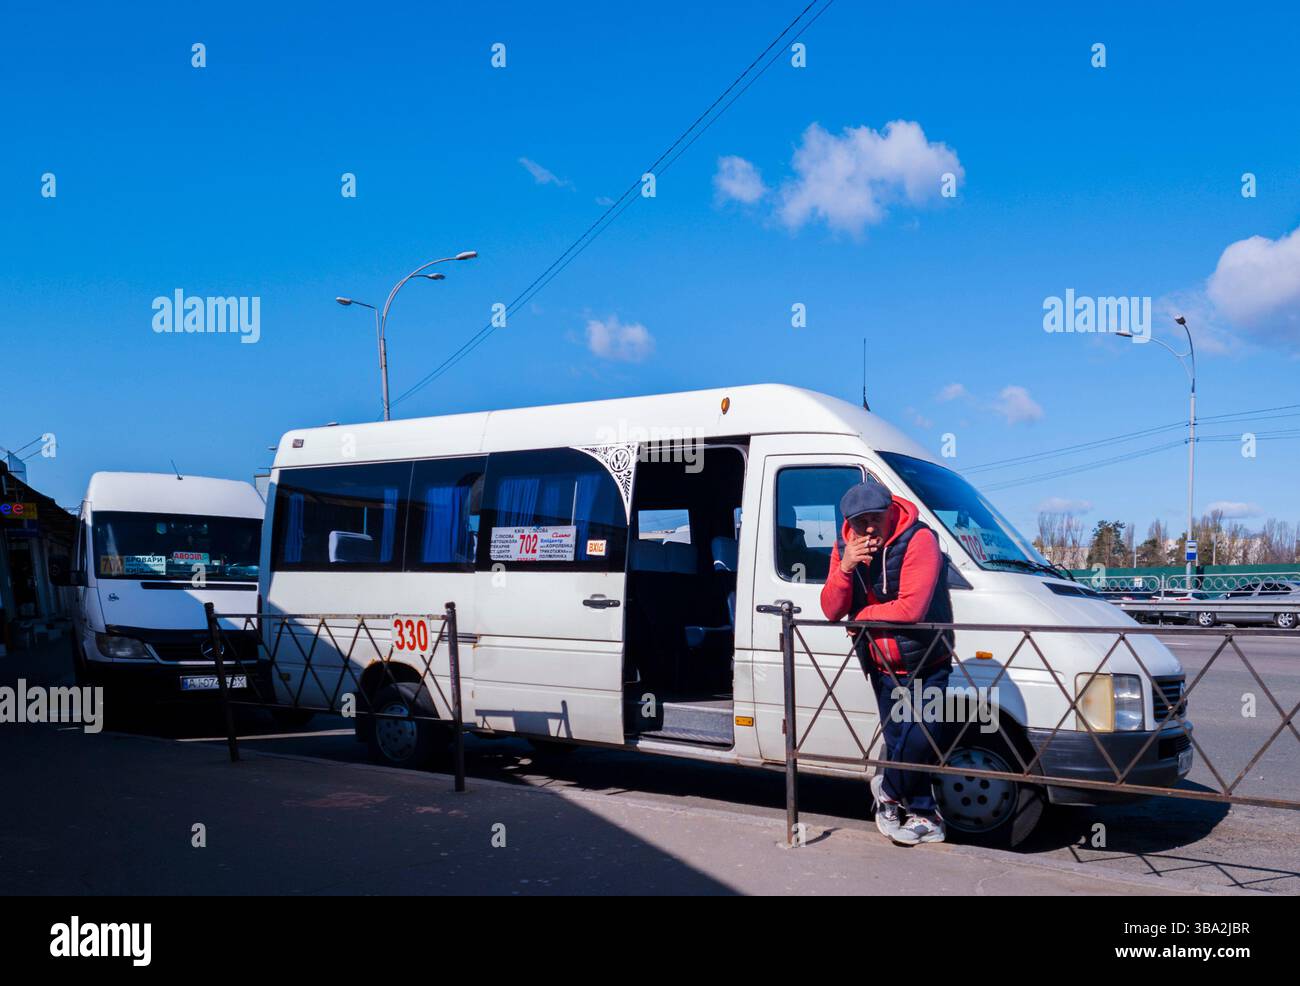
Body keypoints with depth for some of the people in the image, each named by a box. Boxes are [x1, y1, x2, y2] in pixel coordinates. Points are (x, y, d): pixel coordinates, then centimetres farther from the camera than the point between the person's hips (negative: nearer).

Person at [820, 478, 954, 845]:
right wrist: (845, 568, -24)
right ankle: (923, 816, 26)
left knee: (919, 739, -10)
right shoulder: (844, 547, -2)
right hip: (883, 668, 5)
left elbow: (911, 609, -29)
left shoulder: (919, 540, -21)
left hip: (924, 666, -5)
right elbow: (831, 610, -7)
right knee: (900, 743, 10)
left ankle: (888, 789, 18)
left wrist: (860, 616, -14)